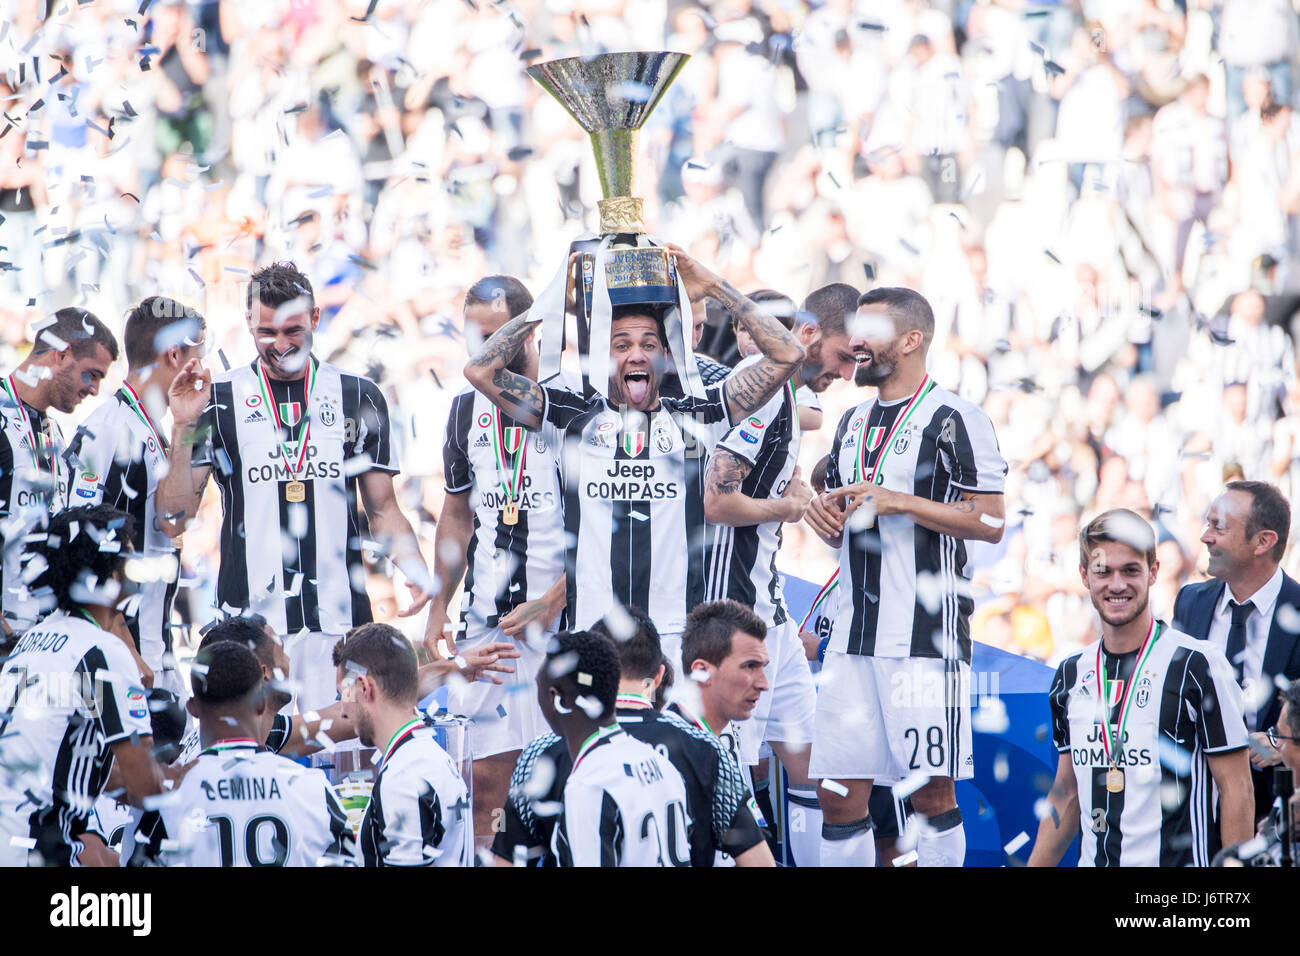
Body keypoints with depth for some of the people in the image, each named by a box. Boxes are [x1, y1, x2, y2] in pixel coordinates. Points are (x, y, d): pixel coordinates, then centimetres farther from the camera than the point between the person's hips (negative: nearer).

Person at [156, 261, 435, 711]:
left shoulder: (358, 397, 10)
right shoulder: (219, 400, 6)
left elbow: (382, 509, 13)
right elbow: (173, 519, 2)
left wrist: (414, 567, -6)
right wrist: (183, 428, -9)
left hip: (337, 620, 1)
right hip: (248, 619, -1)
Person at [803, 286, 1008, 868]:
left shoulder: (953, 420, -6)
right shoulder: (854, 423, 18)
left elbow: (990, 523, -12)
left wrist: (898, 501, -16)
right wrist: (824, 515, 4)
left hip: (927, 635, -7)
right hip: (855, 636, 7)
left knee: (932, 793, -3)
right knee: (838, 793, 3)